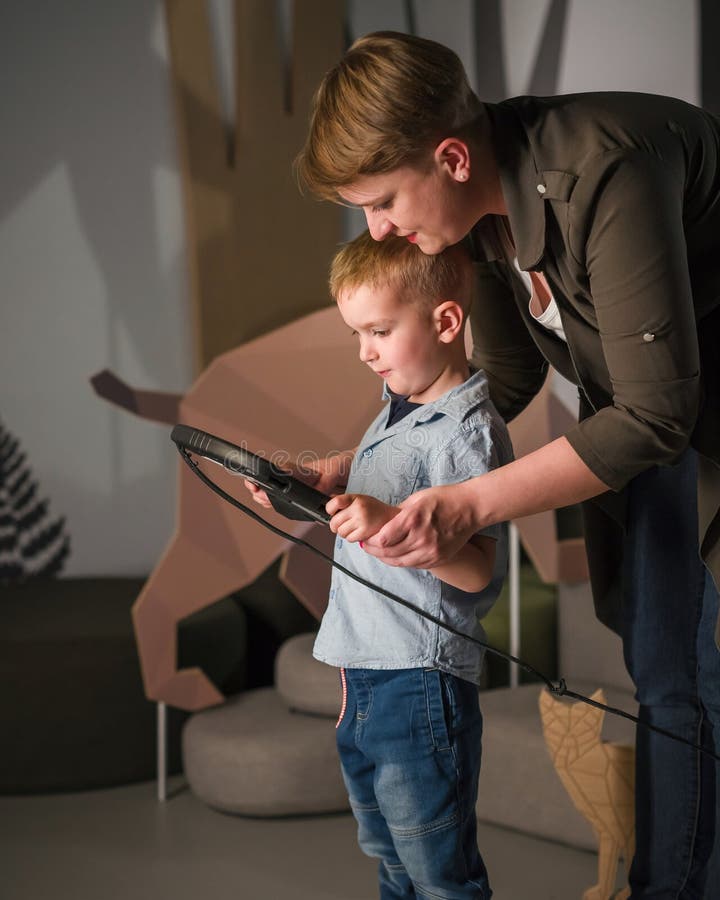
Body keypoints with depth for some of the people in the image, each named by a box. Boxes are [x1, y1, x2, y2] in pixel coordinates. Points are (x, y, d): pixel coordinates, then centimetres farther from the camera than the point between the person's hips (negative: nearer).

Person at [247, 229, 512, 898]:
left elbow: (476, 567, -24)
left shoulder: (466, 432, -18)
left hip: (419, 682, -10)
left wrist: (389, 522, -38)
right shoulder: (400, 408, 11)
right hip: (361, 675, 10)